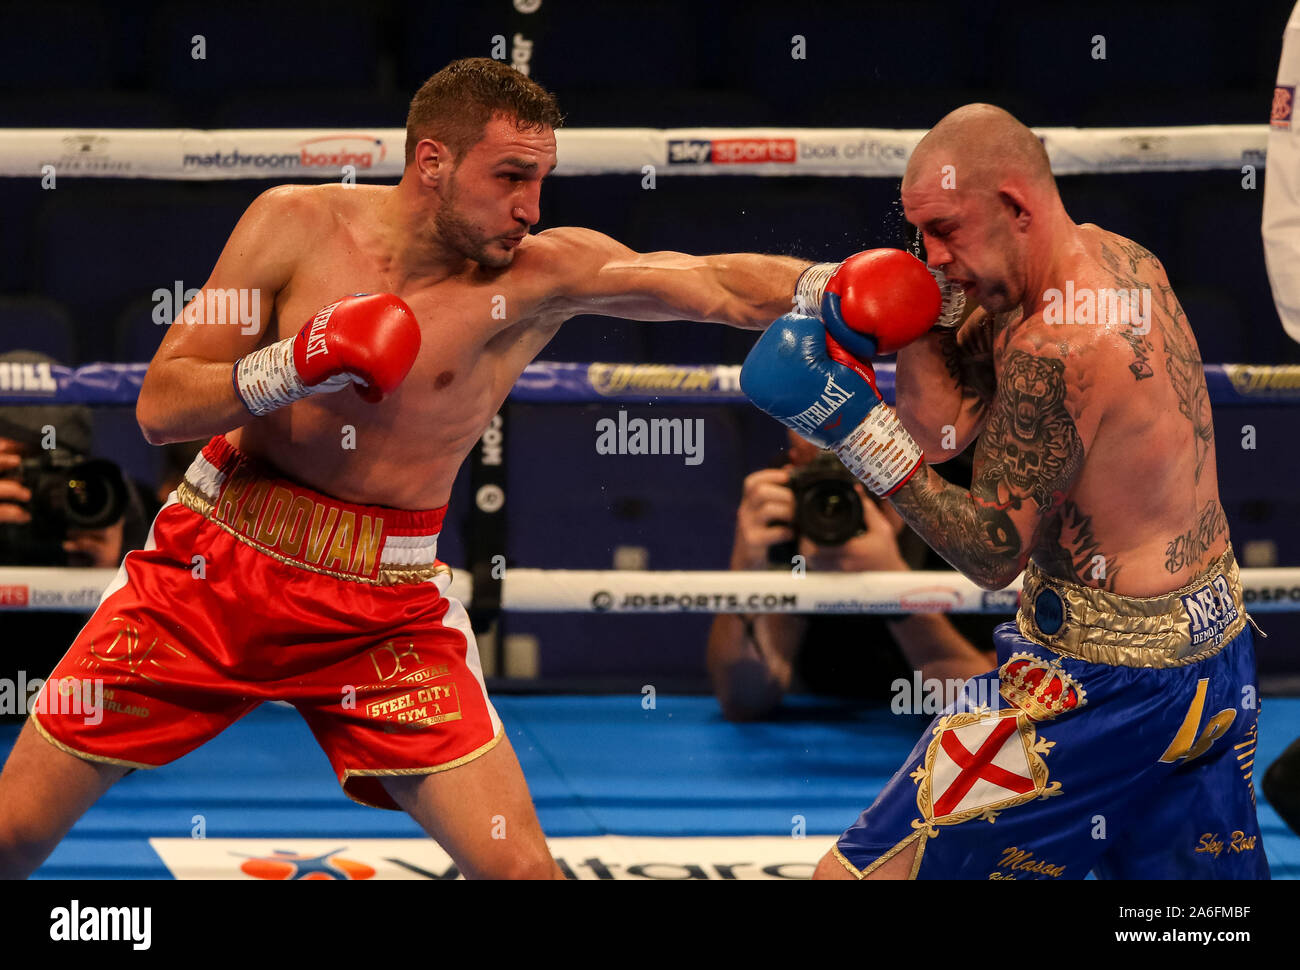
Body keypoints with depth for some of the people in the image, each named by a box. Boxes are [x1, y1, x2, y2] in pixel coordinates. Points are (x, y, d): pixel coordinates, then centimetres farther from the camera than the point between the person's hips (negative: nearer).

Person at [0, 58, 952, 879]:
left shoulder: (541, 276, -11)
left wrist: (851, 285, -41)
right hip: (216, 561, 0)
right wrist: (293, 367, -25)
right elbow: (160, 407, -9)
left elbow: (724, 284, -24)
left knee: (522, 866, -12)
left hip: (384, 605, 0)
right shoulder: (298, 225, -9)